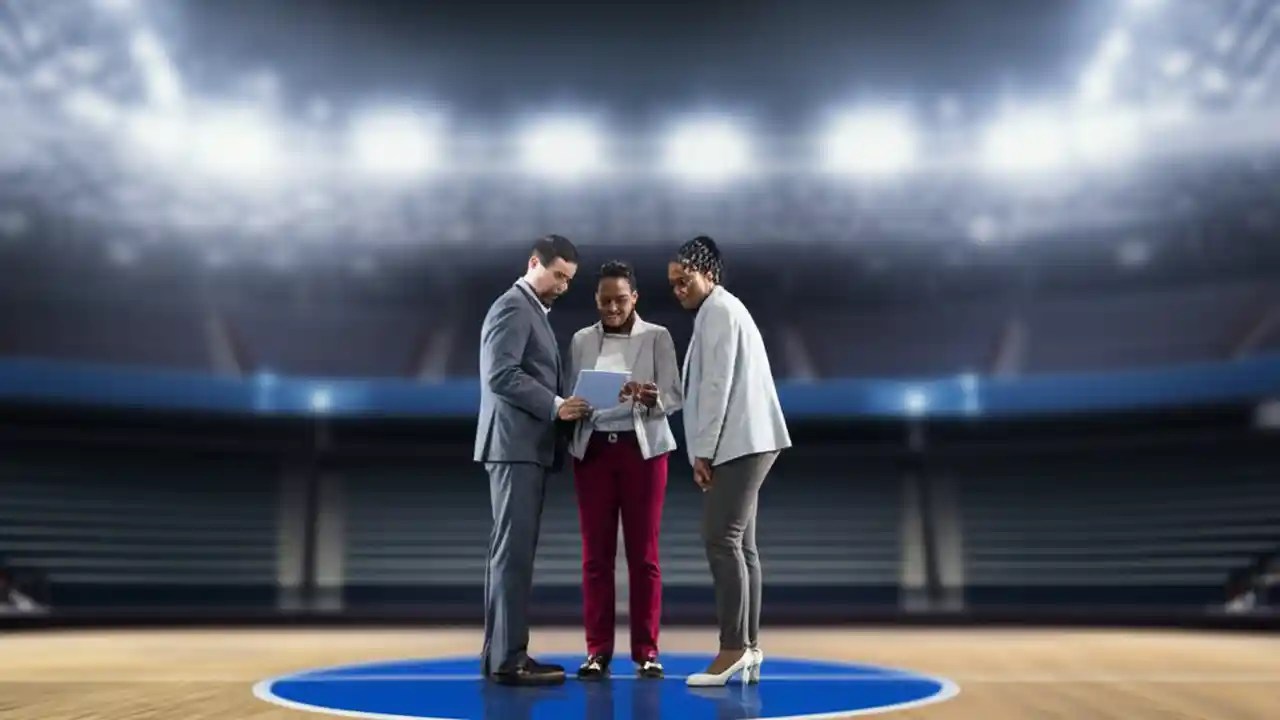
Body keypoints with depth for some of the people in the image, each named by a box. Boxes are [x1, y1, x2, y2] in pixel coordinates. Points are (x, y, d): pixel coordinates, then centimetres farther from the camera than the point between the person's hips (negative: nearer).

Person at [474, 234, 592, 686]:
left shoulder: (534, 312, 24)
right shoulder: (513, 307, -8)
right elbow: (501, 374, -19)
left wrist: (561, 408, 8)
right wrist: (555, 406, -20)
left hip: (529, 446, 10)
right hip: (515, 445, -10)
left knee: (512, 550, 9)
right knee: (514, 551, -11)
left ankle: (500, 652, 13)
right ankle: (509, 658, -9)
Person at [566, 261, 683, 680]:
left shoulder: (657, 337, 2)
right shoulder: (581, 340, 9)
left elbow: (674, 397, -5)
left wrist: (650, 398, -25)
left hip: (643, 449, -2)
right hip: (593, 450, 2)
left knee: (643, 552, 1)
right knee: (595, 552, 2)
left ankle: (646, 650, 9)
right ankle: (598, 650, 10)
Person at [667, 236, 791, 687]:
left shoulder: (719, 310, -6)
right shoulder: (719, 312, 24)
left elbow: (717, 385, -15)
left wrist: (703, 450, -14)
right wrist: (708, 449, 14)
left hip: (738, 443, -10)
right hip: (743, 444, 10)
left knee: (722, 540, -11)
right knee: (739, 543, 7)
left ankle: (735, 648, -10)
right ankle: (748, 650, 8)